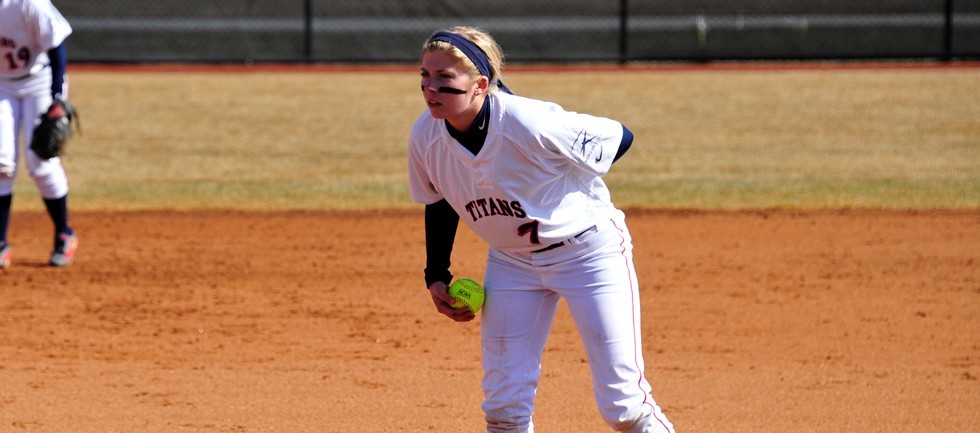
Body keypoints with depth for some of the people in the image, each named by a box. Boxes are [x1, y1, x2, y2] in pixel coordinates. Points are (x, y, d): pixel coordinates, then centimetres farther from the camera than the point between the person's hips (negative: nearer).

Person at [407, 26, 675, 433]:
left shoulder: (531, 123, -31)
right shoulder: (425, 137, -14)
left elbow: (619, 138, -17)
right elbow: (440, 204, 7)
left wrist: (559, 187, -13)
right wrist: (436, 275, 2)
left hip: (589, 250, -5)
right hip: (511, 260, 5)